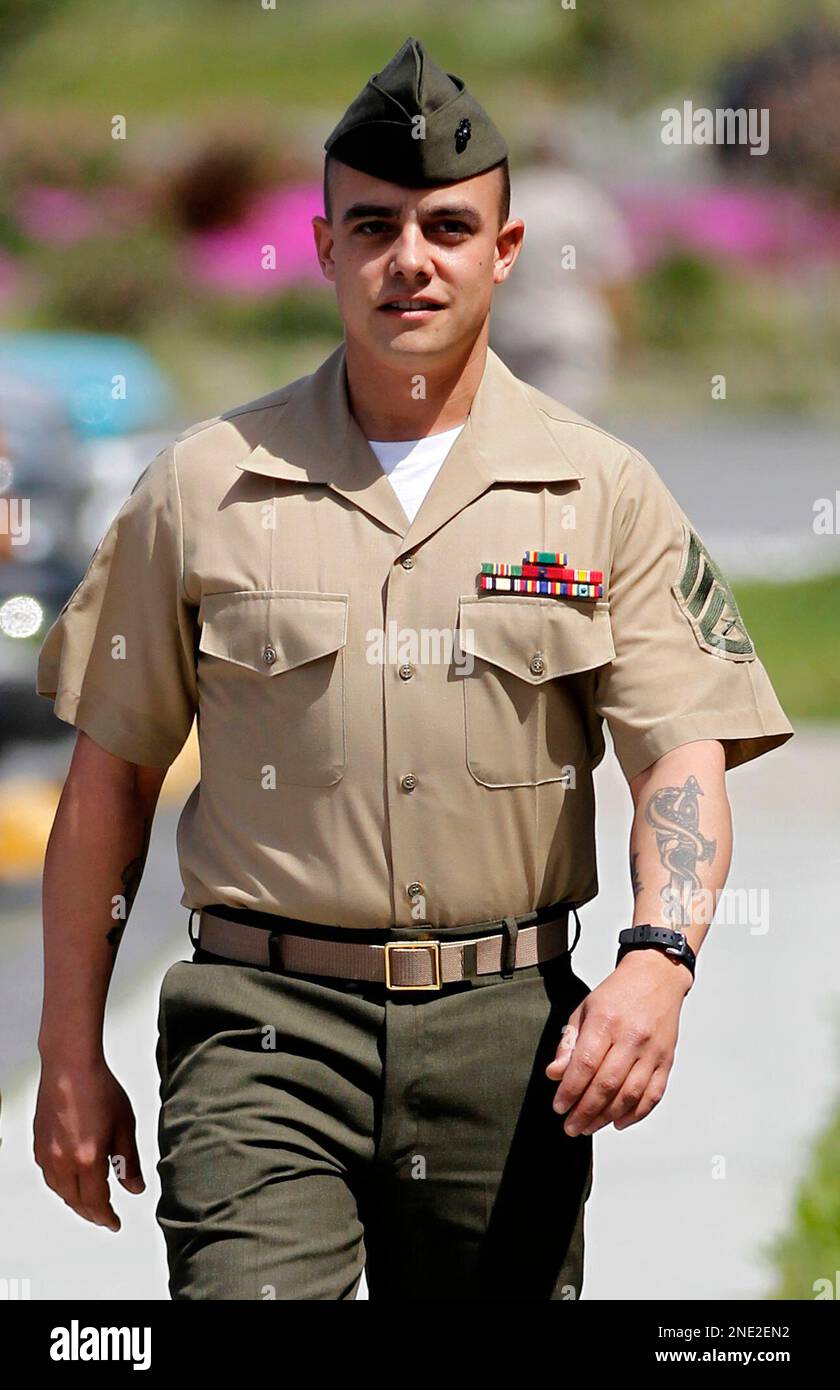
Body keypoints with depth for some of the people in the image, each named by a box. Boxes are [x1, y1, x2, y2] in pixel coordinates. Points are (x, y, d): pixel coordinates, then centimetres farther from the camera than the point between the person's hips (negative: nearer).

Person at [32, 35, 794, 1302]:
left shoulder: (604, 494, 5)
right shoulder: (201, 488, 6)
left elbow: (687, 752, -3)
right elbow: (110, 778, 9)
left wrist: (658, 956, -23)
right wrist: (72, 1057, 6)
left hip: (509, 1025, 1)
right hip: (264, 1021, -1)